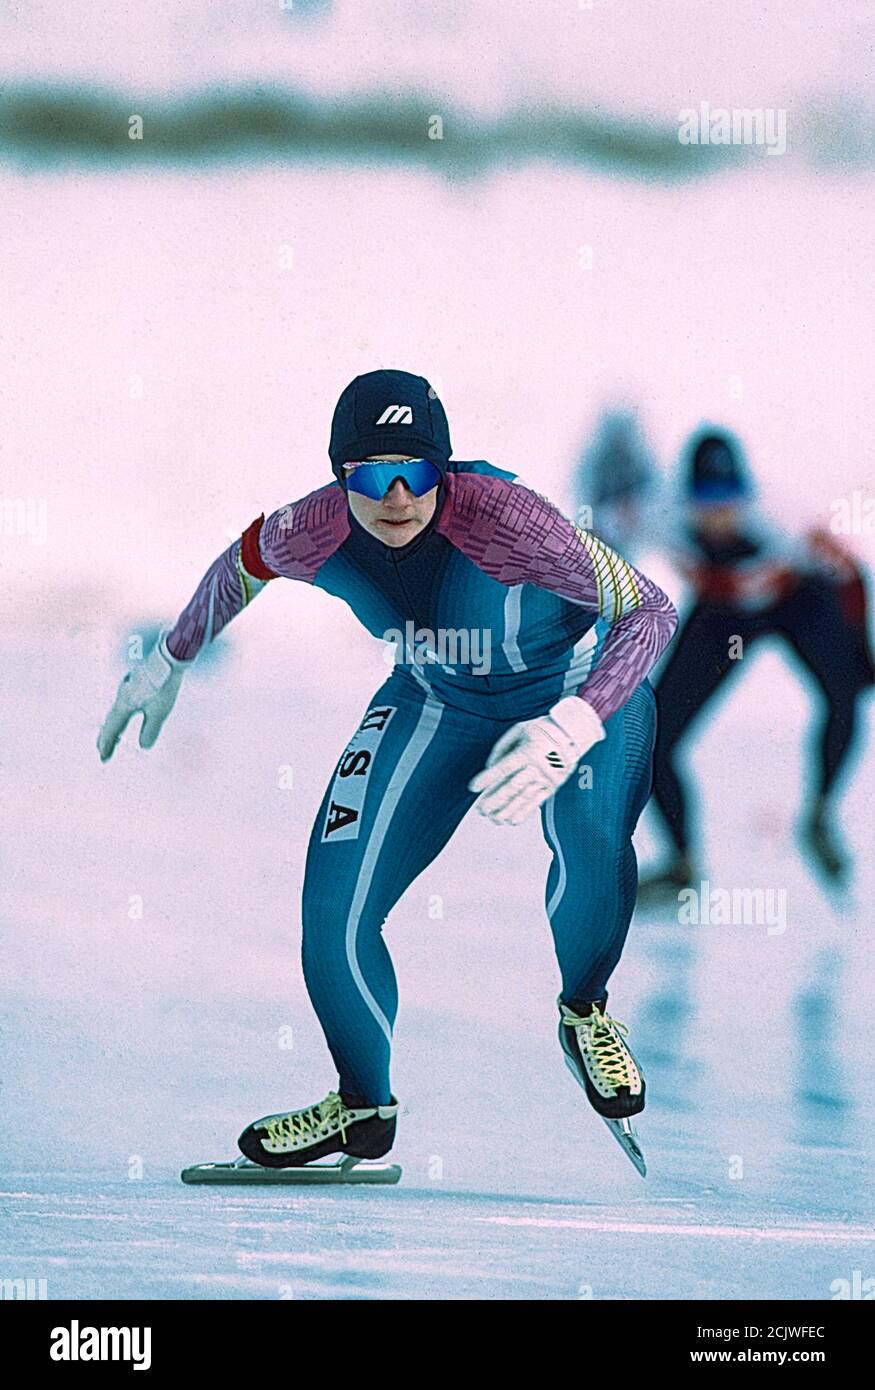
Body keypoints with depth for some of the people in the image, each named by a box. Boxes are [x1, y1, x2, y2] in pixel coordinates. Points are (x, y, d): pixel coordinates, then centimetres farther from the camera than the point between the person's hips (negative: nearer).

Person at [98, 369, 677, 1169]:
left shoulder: (501, 518, -37)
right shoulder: (311, 536, -23)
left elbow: (651, 610, -35)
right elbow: (240, 565, 2)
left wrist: (571, 728, -50)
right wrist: (169, 663, 16)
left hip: (578, 684, -4)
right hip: (438, 702, 4)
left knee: (592, 845, -34)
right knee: (335, 907, -10)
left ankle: (585, 1013, -2)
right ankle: (363, 1108, 15)